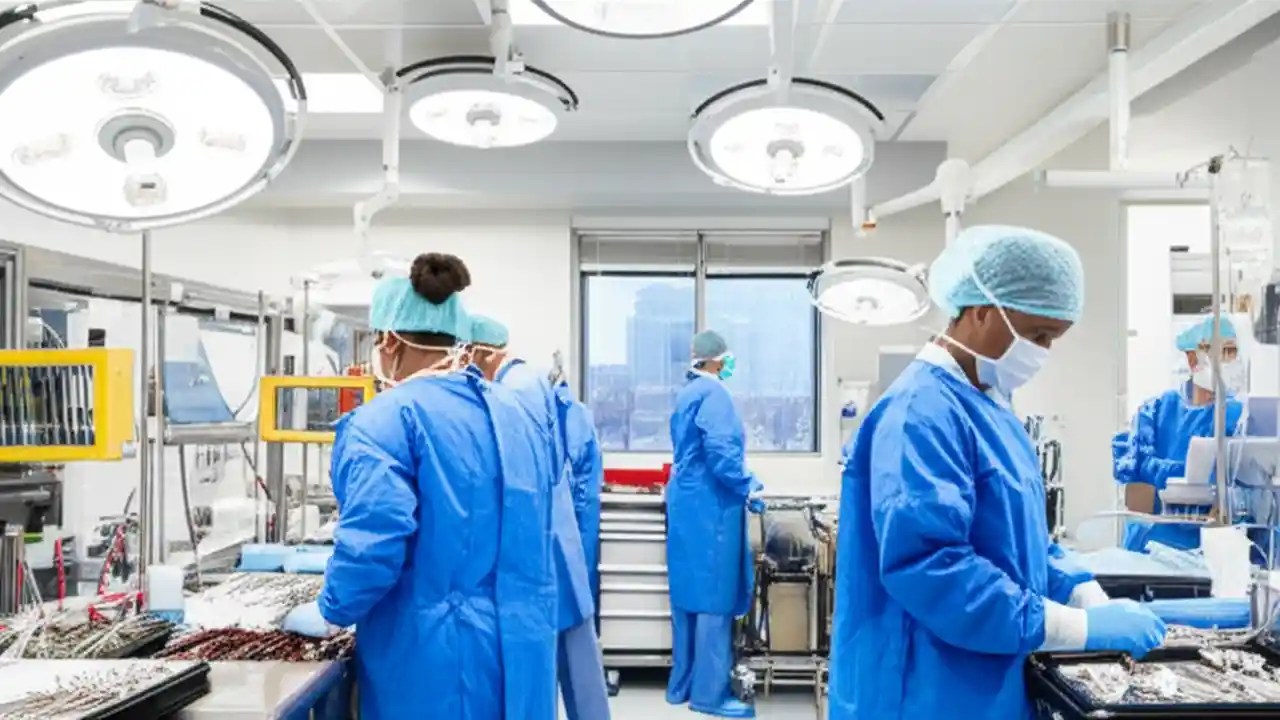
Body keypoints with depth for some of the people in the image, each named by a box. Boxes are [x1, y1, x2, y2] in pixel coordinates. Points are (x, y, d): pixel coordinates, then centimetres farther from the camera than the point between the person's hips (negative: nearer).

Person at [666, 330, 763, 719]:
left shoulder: (686, 392, 16)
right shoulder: (713, 393, -13)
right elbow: (719, 451, -23)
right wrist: (748, 487, -12)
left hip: (685, 502, 10)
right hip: (710, 506, -10)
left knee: (689, 595, 13)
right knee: (714, 598, -3)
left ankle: (682, 684, 20)